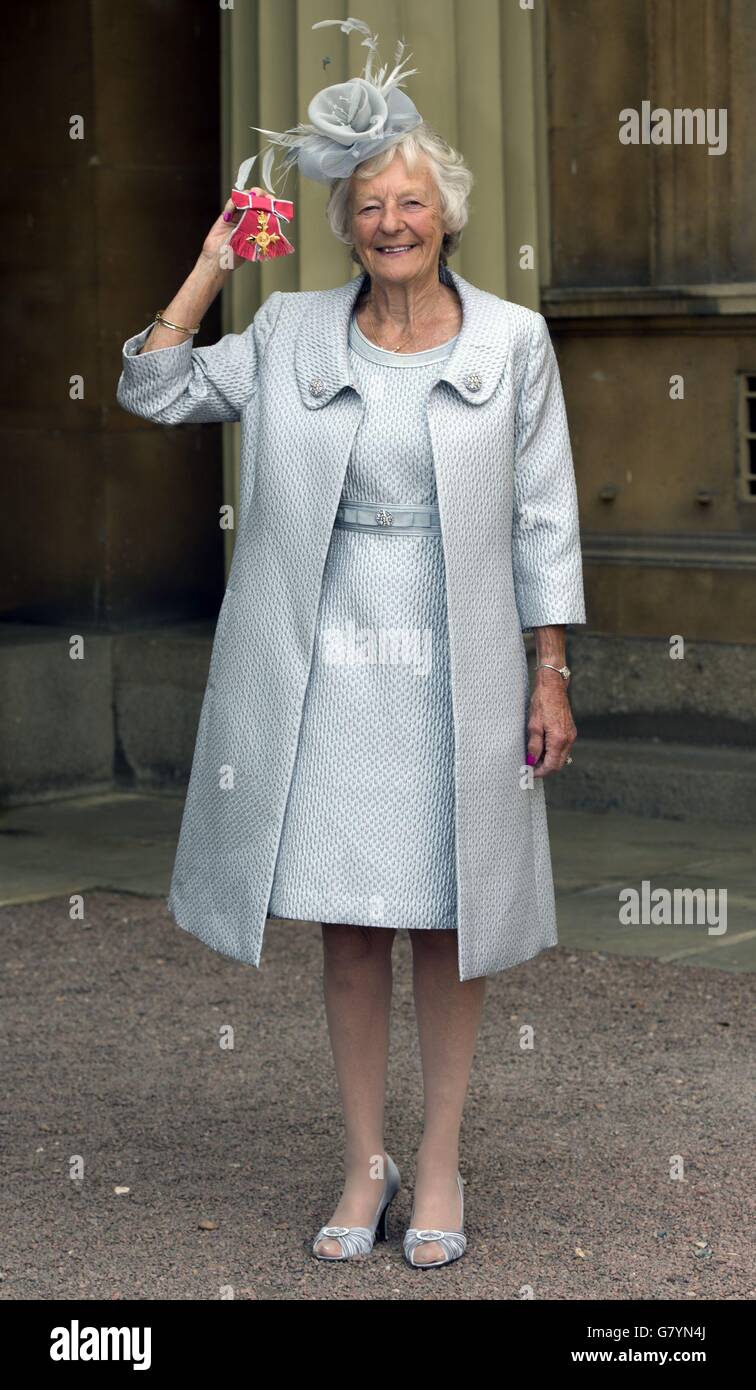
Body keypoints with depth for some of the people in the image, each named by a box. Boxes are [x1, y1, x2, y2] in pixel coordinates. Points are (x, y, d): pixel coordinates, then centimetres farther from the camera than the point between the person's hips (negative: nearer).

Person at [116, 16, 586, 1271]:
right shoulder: (291, 336, 4)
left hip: (455, 670, -1)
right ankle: (365, 1165, 20)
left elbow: (544, 519, 2)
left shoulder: (512, 340, 1)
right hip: (329, 666, 2)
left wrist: (551, 675, -1)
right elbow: (152, 392, 3)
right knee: (347, 921, 7)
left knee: (447, 922, 5)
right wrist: (213, 266, -1)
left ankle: (440, 1166, 18)